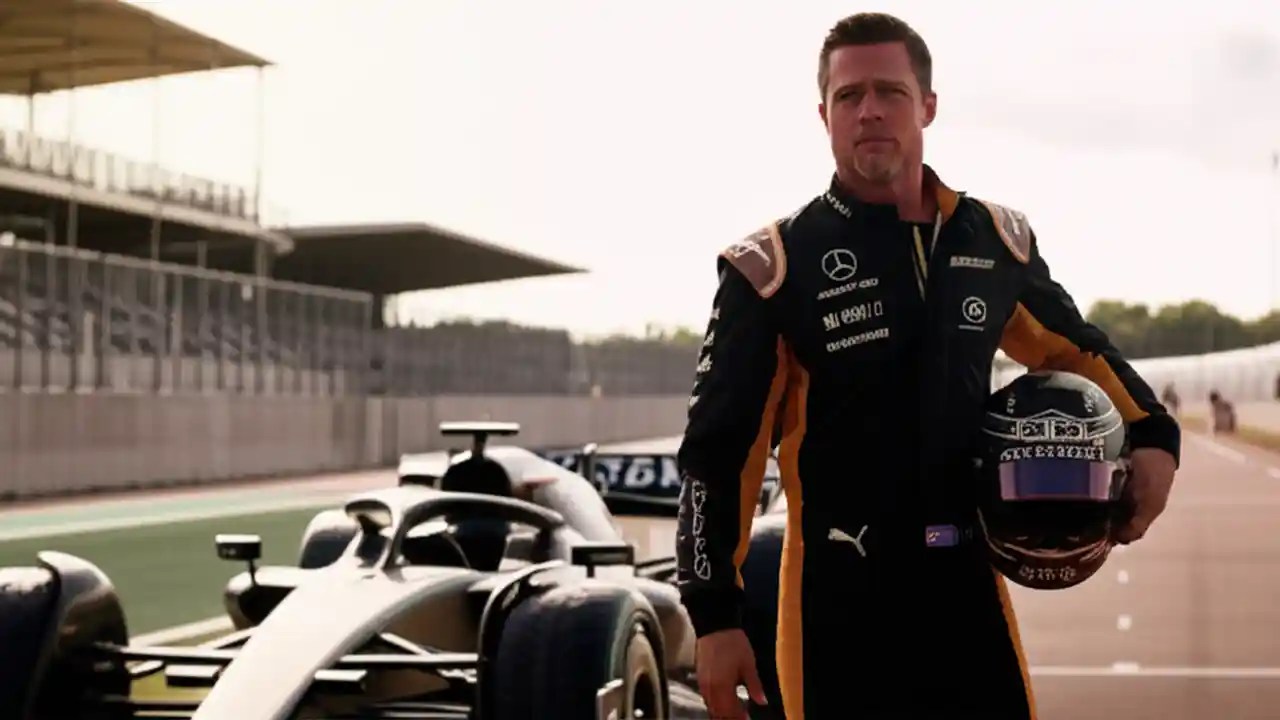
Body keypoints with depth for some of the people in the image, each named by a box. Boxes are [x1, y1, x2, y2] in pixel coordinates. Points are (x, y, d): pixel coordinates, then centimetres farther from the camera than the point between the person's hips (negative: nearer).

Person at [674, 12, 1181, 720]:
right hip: (838, 596, -4)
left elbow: (1070, 345, 24)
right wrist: (715, 613, -8)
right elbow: (717, 452, -5)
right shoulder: (775, 267, -7)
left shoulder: (996, 240, 5)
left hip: (967, 581, 4)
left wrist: (1152, 435, 8)